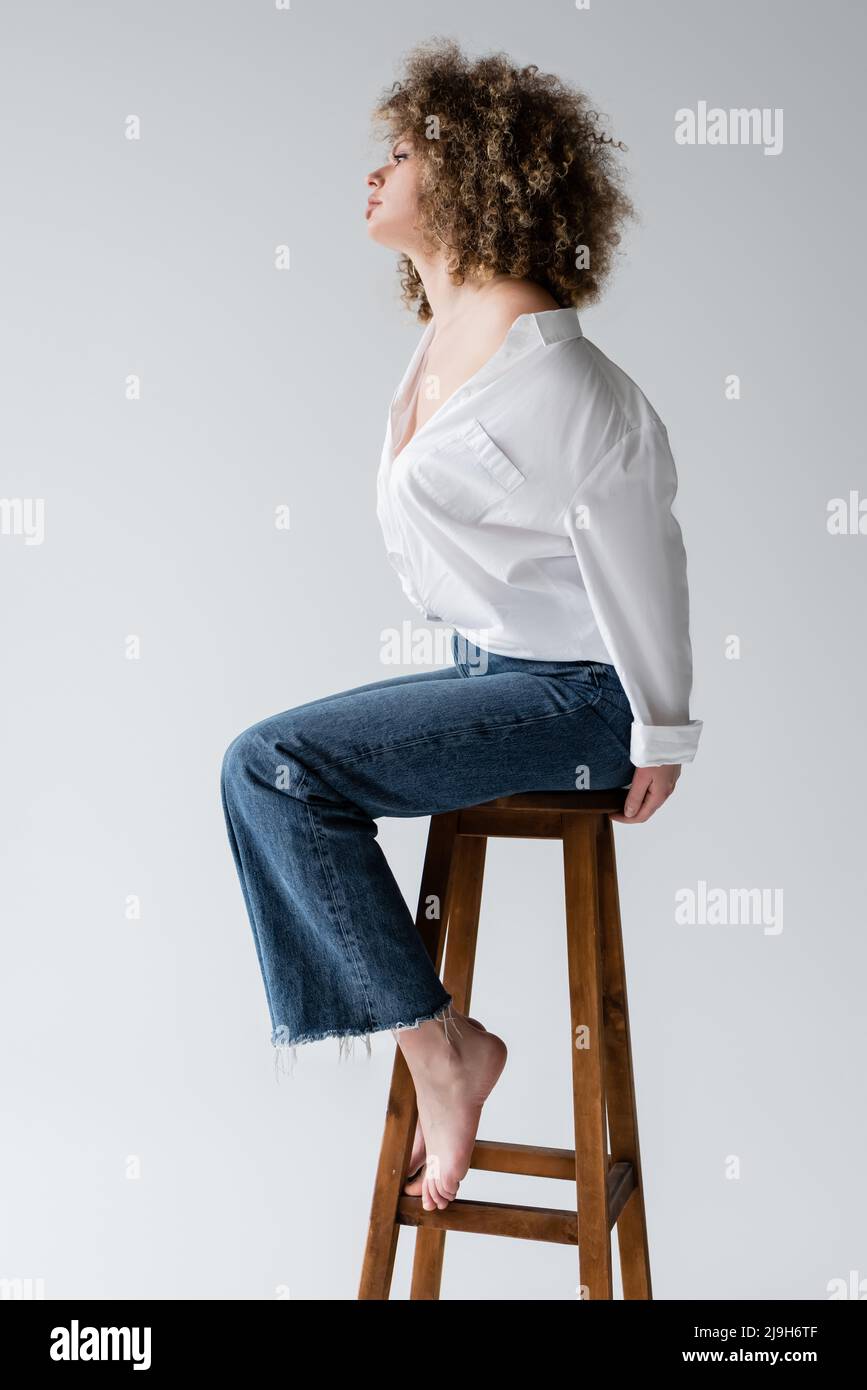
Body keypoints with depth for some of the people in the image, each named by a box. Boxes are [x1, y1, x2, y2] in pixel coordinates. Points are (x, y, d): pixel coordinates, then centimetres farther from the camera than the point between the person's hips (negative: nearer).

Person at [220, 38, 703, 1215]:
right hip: (497, 671, 10)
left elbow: (637, 541, -18)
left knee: (271, 767, -17)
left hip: (571, 692, -10)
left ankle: (442, 1043, -4)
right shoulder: (442, 343, 10)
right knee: (267, 770, 9)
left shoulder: (540, 370, -21)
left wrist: (660, 730, -11)